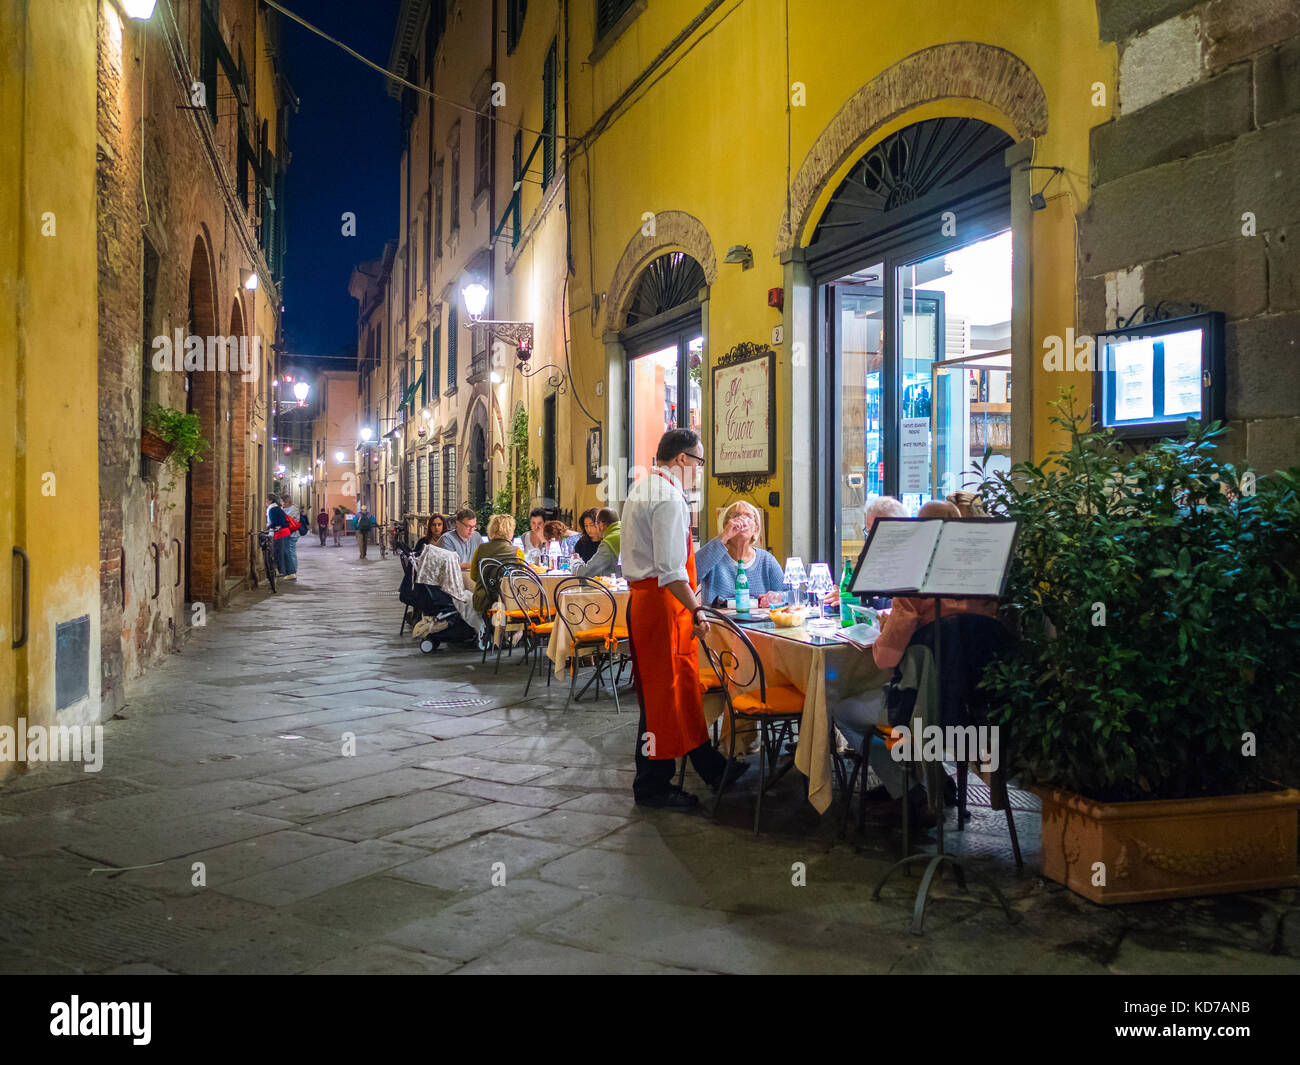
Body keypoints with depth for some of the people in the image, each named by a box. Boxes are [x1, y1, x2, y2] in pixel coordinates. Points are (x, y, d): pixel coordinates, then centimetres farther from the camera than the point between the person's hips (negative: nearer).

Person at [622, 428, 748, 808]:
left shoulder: (641, 489, 16)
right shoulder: (668, 498, -18)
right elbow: (670, 569, -25)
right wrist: (696, 610, -24)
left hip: (645, 596, 11)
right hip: (662, 603, -11)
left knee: (684, 686, 17)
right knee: (662, 693, -2)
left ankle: (710, 767, 29)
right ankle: (651, 787, 9)